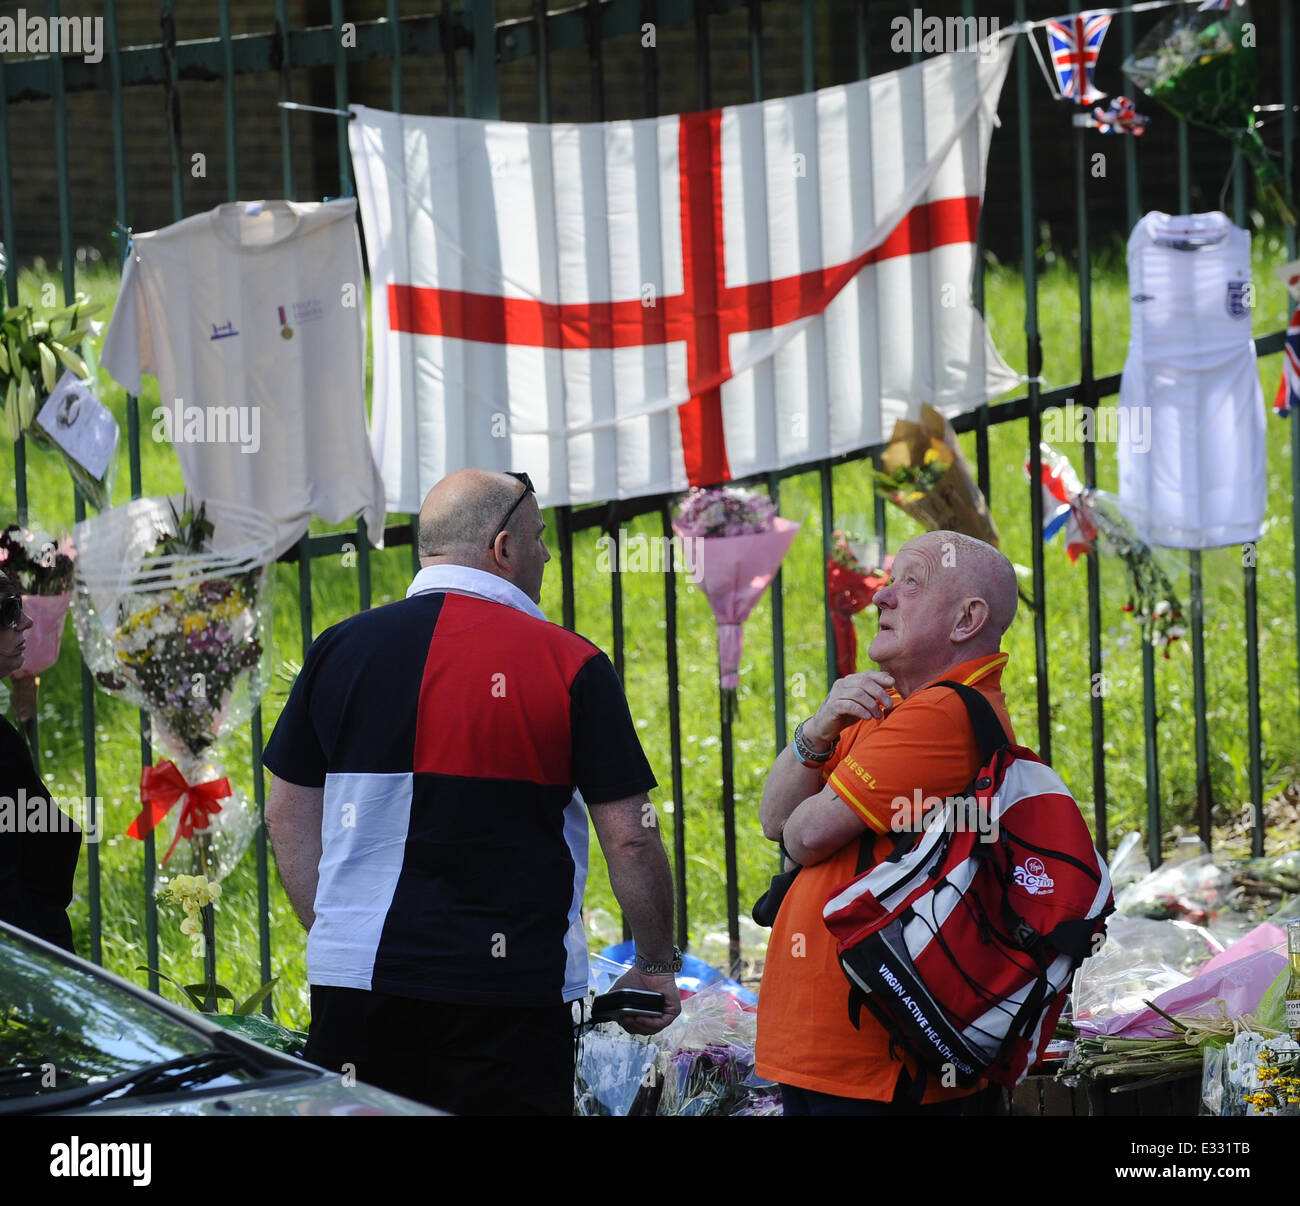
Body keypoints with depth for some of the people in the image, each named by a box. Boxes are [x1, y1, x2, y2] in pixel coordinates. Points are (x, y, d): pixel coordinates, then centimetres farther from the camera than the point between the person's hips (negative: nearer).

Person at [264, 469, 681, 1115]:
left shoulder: (341, 649, 5)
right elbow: (629, 837, -4)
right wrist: (657, 966, 8)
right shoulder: (570, 666, -5)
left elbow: (289, 813, 11)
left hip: (356, 988, 3)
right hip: (510, 998, -3)